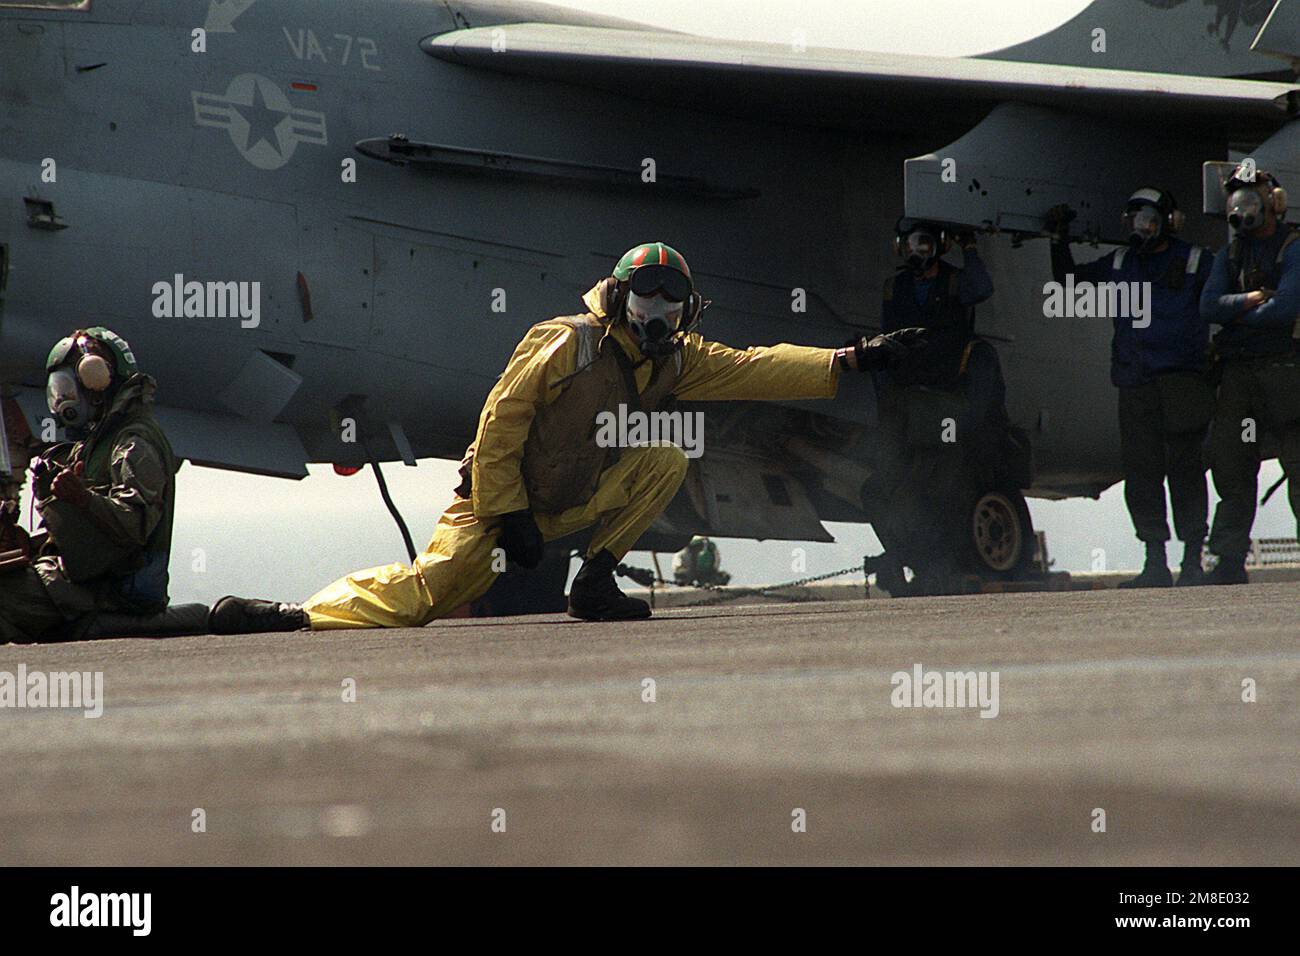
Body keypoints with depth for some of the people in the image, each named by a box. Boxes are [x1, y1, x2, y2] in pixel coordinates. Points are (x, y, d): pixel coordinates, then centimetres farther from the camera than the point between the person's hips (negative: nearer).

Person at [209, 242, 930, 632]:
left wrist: (851, 361, -9)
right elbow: (500, 421, -19)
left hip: (572, 499, 7)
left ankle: (594, 581, -6)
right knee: (423, 596, -22)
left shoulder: (675, 361, 3)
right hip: (499, 497, -7)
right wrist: (508, 517, -20)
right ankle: (282, 615, -17)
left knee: (664, 461, -10)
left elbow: (755, 369, 1)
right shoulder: (566, 344, -18)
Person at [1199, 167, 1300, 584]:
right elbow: (1209, 305, 6)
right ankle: (1229, 561, 5)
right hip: (1237, 373, 6)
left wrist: (1235, 314, -1)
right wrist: (1251, 300, -8)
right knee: (1229, 464, 2)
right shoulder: (1229, 255, 19)